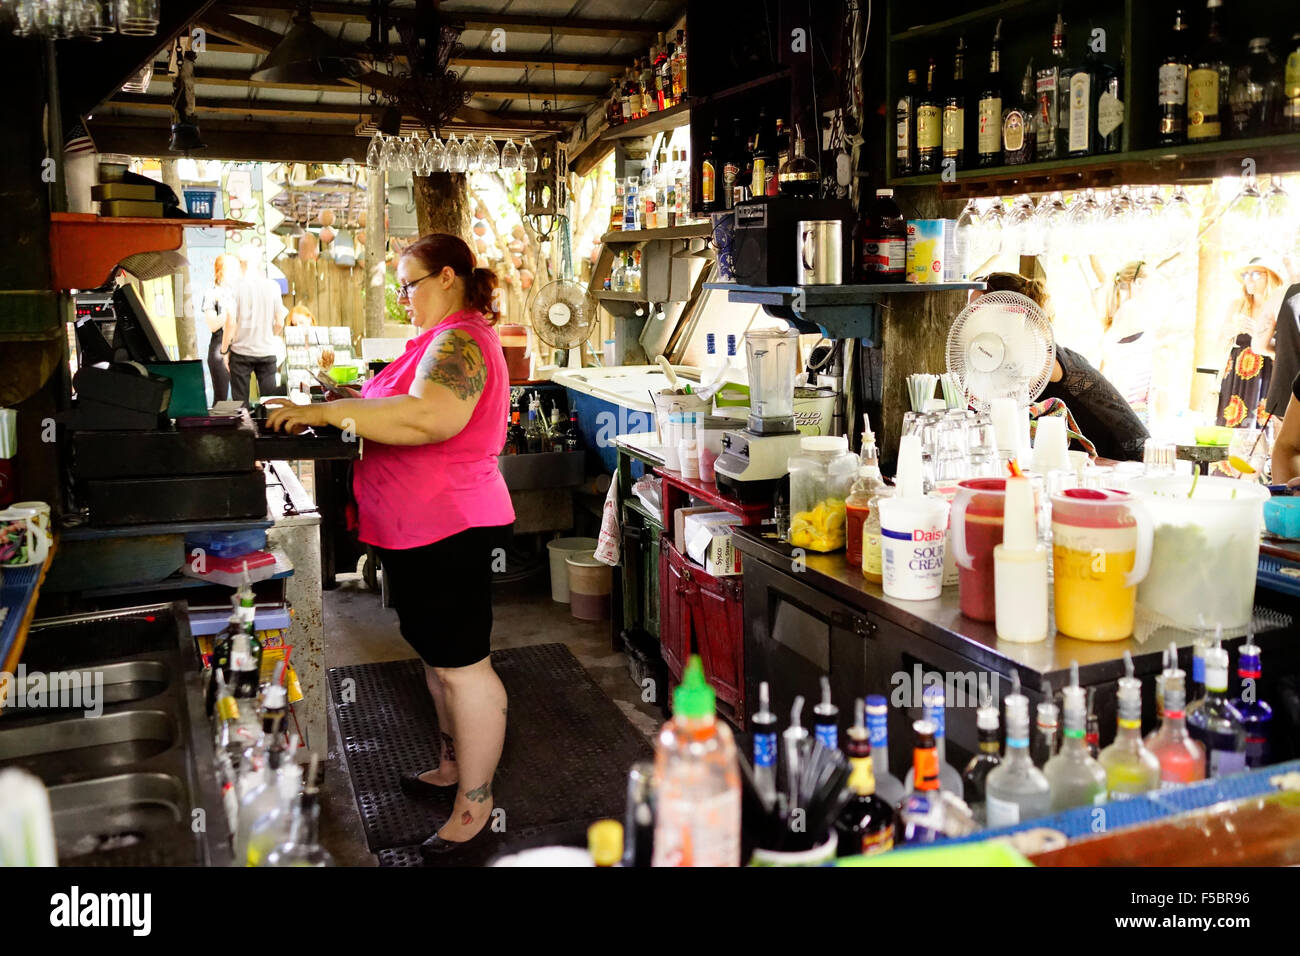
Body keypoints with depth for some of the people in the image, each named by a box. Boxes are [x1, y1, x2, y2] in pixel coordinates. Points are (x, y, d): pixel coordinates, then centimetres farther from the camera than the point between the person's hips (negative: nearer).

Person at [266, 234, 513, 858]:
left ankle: (475, 803, 11)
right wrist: (351, 402, 10)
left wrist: (325, 412, -32)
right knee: (437, 653, 21)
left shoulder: (460, 342, -19)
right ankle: (453, 764, 38)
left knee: (461, 665, -1)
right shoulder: (445, 338, 17)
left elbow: (431, 416, -36)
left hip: (450, 530, -11)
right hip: (421, 527, 11)